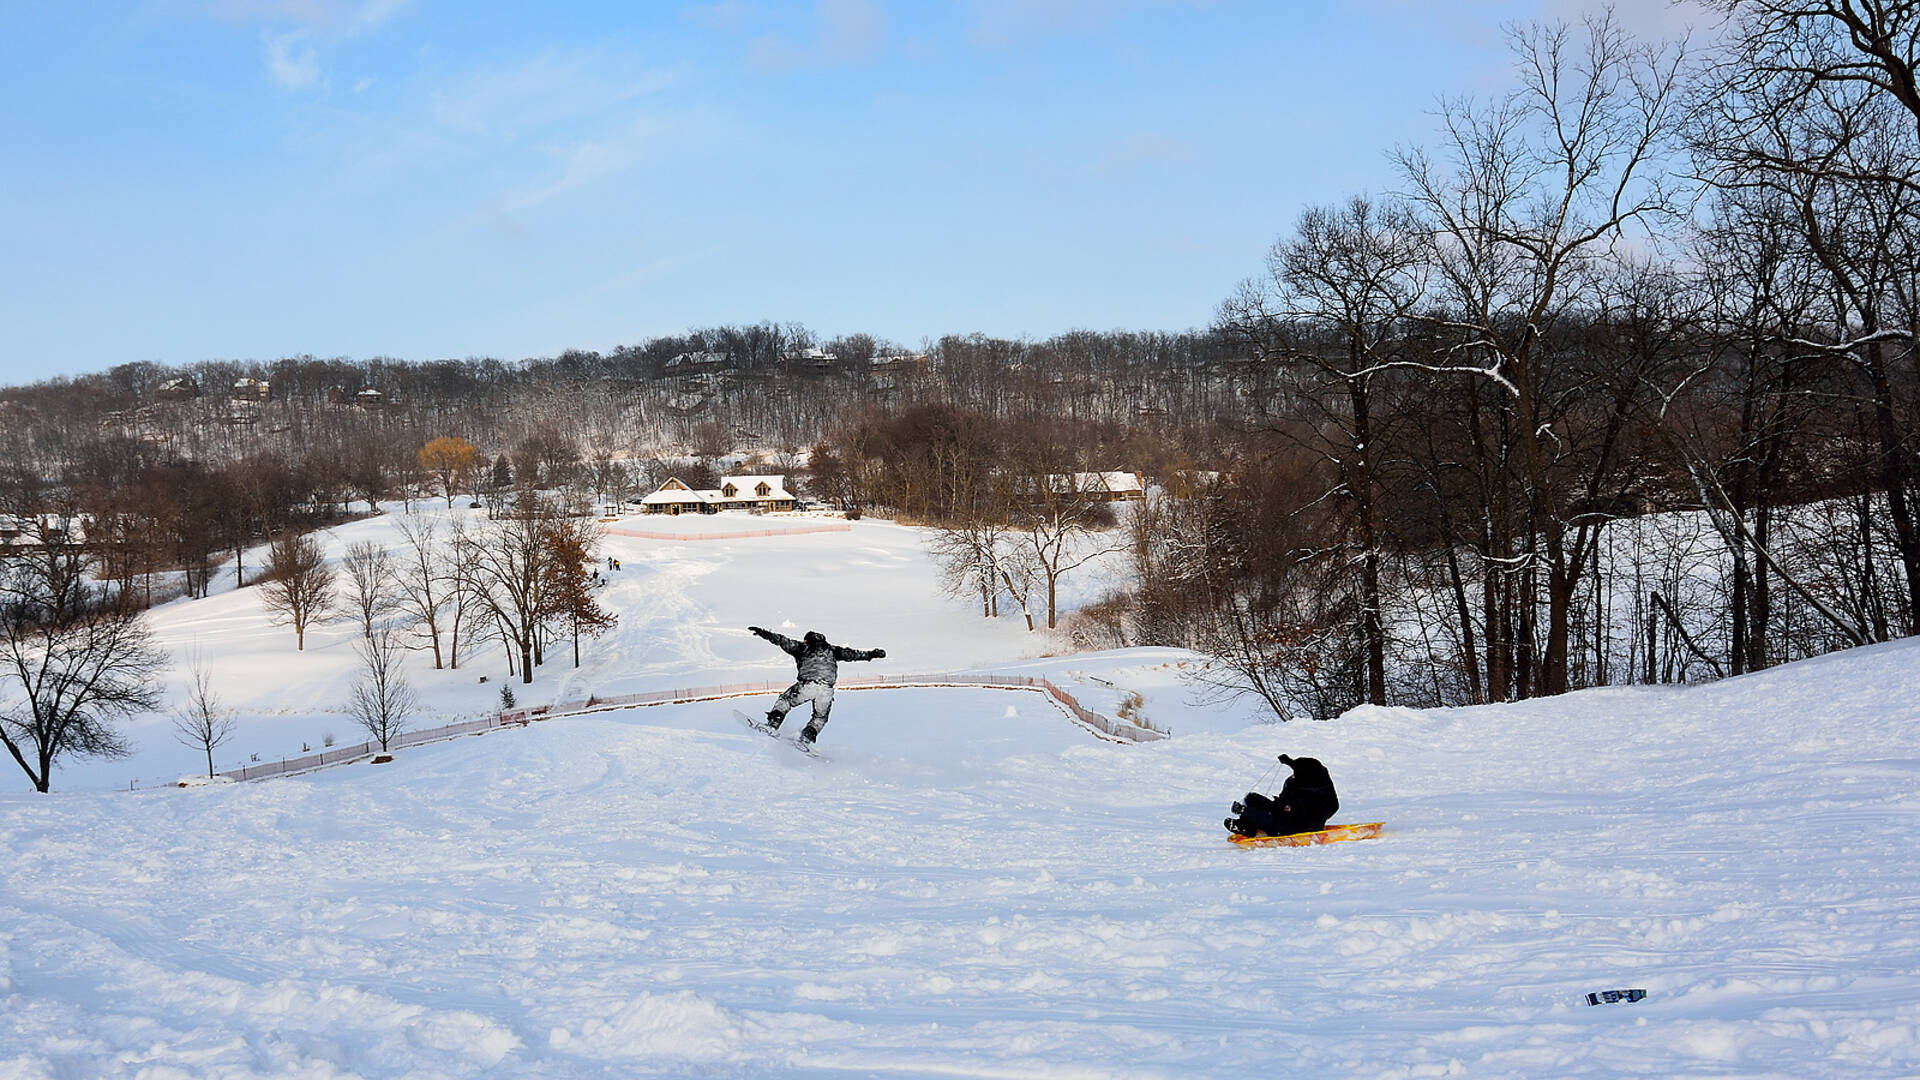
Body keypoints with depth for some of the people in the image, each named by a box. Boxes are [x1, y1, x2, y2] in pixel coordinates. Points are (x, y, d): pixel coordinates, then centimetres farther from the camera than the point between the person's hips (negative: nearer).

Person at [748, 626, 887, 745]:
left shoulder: (802, 647, 19)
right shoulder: (831, 649, 25)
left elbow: (783, 641, 15)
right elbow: (851, 653, 22)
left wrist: (763, 633, 19)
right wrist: (871, 654, 27)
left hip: (807, 685, -2)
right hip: (827, 689, 2)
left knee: (785, 700, 21)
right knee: (820, 717, 23)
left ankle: (773, 724, 2)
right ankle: (807, 737, 2)